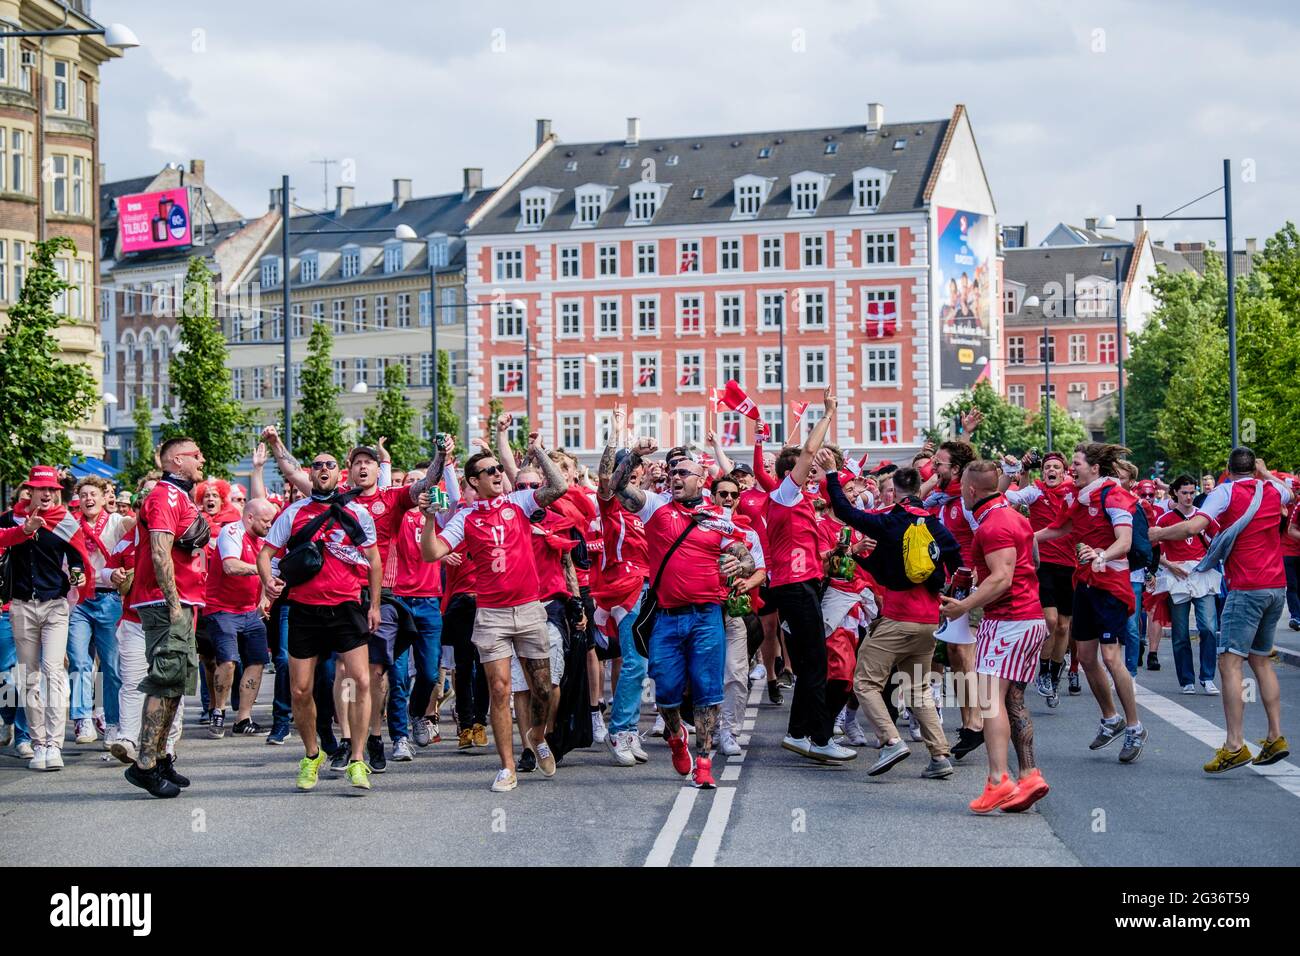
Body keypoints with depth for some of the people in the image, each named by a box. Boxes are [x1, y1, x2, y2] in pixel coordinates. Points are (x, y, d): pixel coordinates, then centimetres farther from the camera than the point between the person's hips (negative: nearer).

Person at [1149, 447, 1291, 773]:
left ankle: (1234, 745, -19)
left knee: (1230, 662, -10)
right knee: (1260, 660, 18)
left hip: (1247, 589, -7)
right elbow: (1289, 493, 38)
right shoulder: (1273, 490, 12)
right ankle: (1276, 737, 15)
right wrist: (1265, 472, 47)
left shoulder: (1226, 492, -6)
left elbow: (1192, 527, -19)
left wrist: (1156, 534, -6)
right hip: (1277, 587, 7)